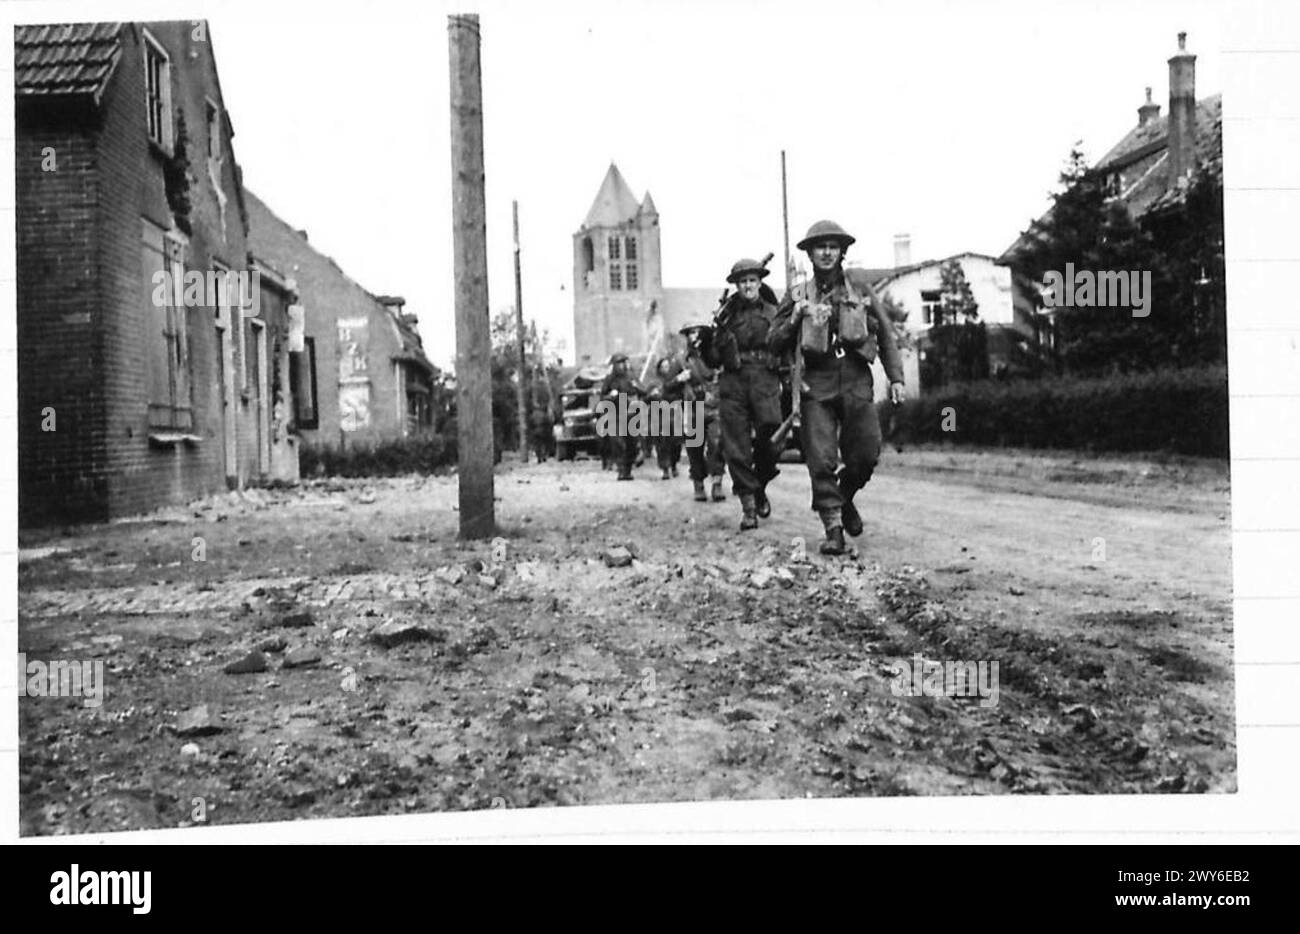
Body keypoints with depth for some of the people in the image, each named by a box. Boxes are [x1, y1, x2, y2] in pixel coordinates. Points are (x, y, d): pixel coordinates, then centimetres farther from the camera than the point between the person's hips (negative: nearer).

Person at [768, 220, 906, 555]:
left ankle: (845, 497, 29)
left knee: (866, 455, -1)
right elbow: (776, 345, 7)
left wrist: (895, 377, 7)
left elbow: (885, 332, 13)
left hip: (857, 381, 1)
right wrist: (794, 320, -11)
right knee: (821, 461, -8)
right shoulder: (798, 297, 7)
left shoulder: (859, 286, 9)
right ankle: (833, 527, -1)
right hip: (817, 385, -1)